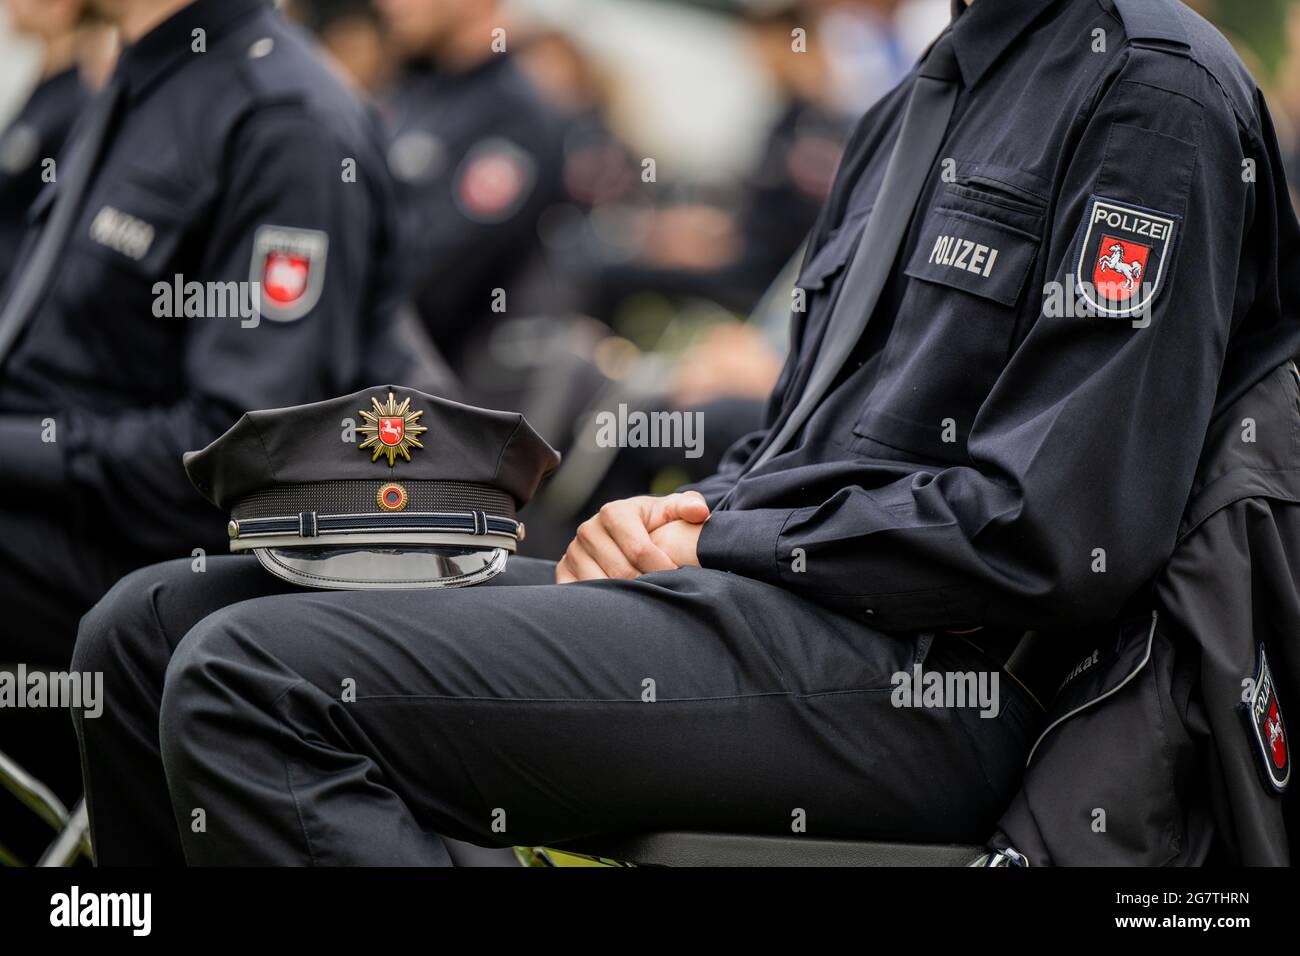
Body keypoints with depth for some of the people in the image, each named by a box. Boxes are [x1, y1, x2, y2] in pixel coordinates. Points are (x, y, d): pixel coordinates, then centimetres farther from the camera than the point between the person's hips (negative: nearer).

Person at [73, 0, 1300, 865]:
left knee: (255, 681, -23)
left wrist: (715, 550, -9)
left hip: (923, 669, -10)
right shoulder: (915, 104, 23)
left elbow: (1060, 538, -16)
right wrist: (675, 519, 5)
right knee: (152, 629, 4)